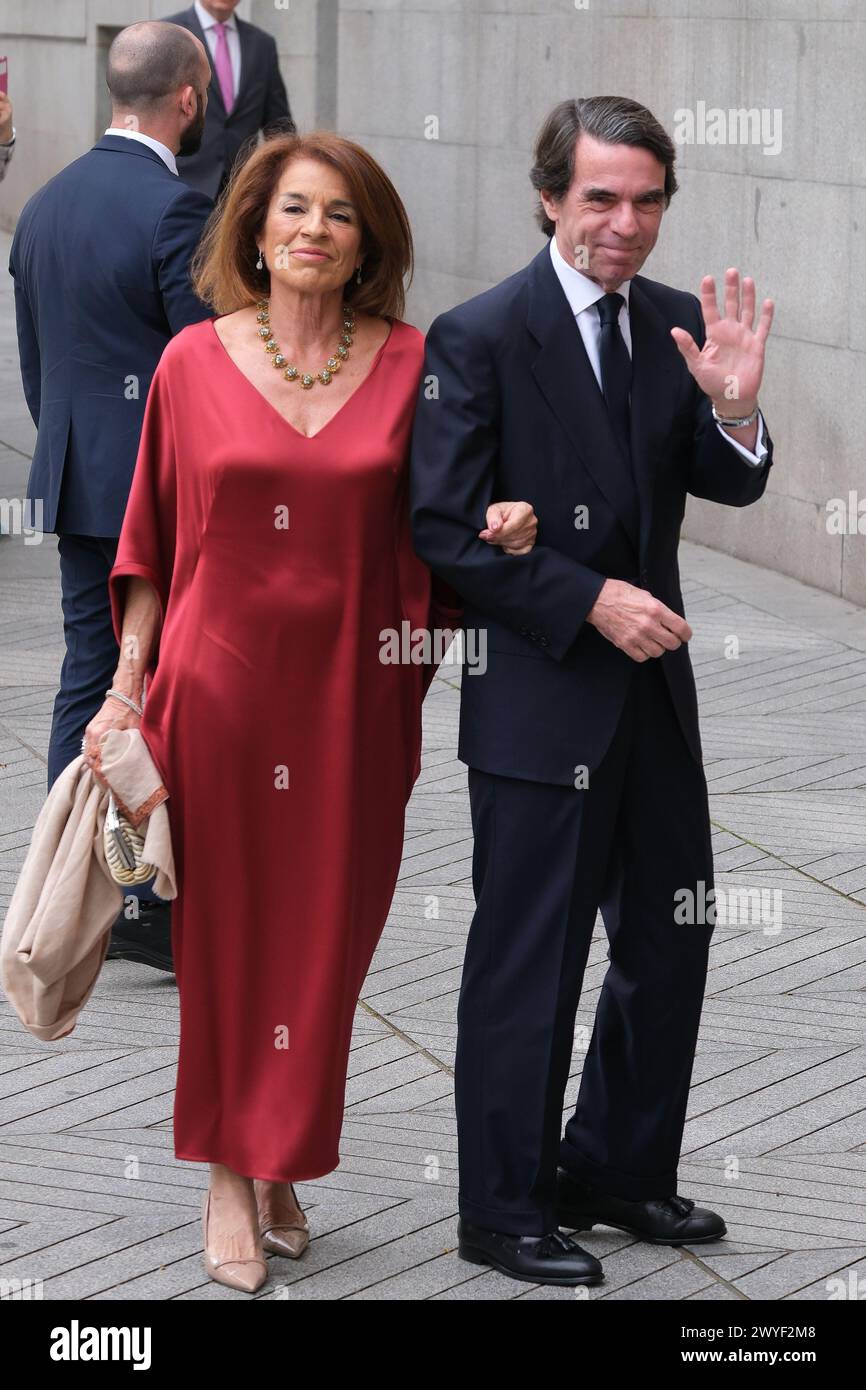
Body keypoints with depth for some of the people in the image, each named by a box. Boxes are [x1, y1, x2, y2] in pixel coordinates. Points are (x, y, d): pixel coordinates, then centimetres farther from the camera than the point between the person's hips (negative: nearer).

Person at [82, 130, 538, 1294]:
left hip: (351, 692, 1)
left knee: (326, 937, 6)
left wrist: (503, 534, -12)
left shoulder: (410, 364, 1)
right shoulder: (195, 361, 1)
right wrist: (128, 688, 3)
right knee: (224, 932, 5)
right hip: (219, 684, 0)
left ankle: (287, 1165, 23)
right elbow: (152, 542, 6)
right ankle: (227, 1178, 18)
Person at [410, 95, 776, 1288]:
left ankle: (619, 1169, 32)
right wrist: (590, 599, -19)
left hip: (653, 684, 7)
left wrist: (735, 409, -21)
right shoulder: (479, 337, -12)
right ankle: (503, 1212, 15)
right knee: (528, 957, 1)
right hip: (538, 697, -6)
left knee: (670, 940, 15)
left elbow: (731, 487, 1)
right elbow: (441, 527, -14)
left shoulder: (676, 325, 6)